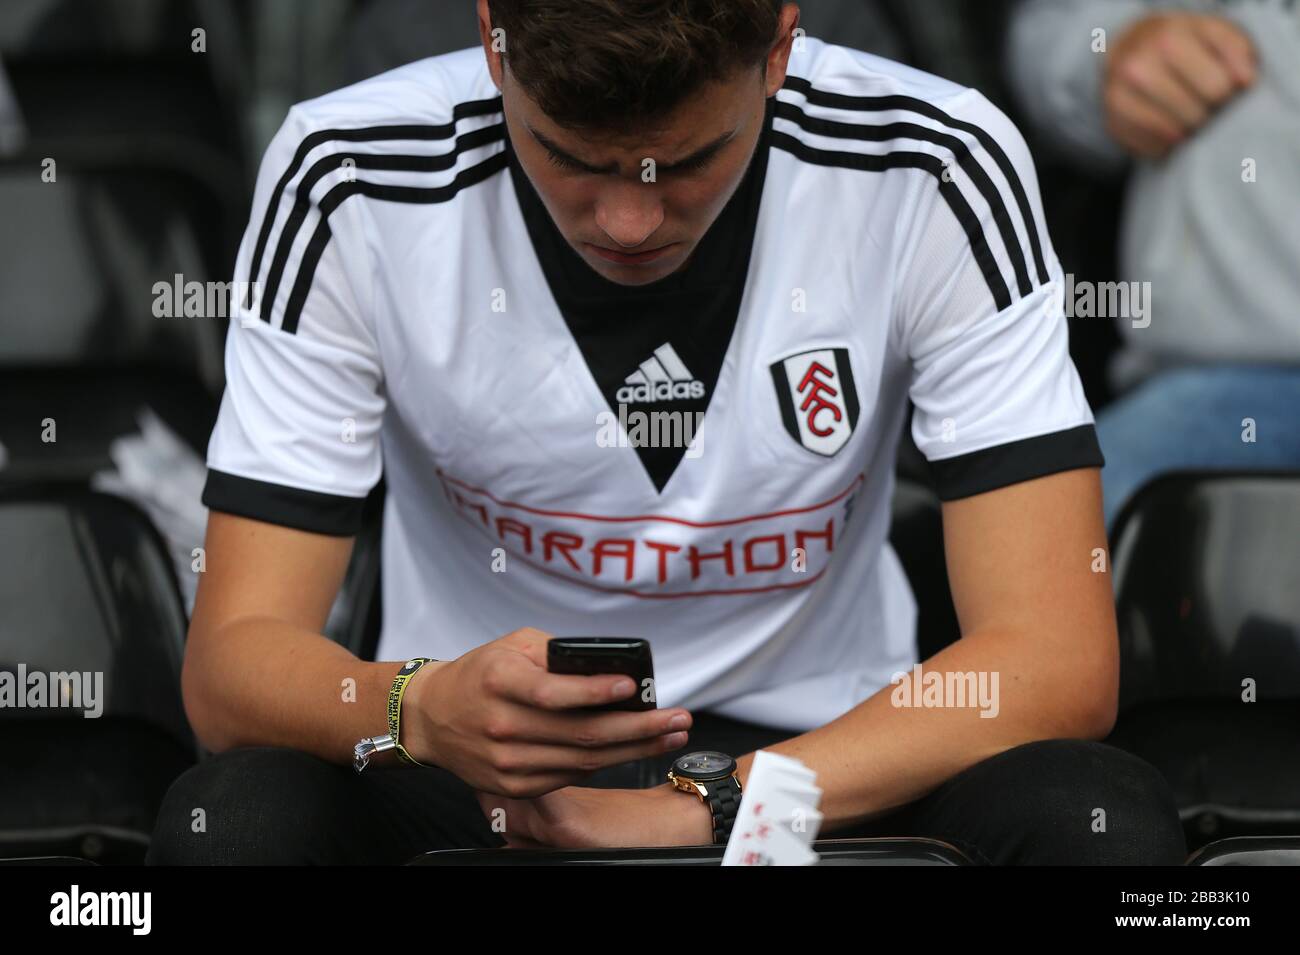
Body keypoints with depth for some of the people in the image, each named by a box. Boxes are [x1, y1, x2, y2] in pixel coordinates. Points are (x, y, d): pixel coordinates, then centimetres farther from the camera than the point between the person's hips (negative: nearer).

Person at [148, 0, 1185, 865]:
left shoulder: (937, 174, -15)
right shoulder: (347, 181, -14)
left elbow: (1058, 659, -18)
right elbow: (232, 658, -15)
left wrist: (701, 812, -28)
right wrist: (422, 711, -38)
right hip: (475, 781, -1)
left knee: (1102, 818, -30)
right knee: (231, 817, -33)